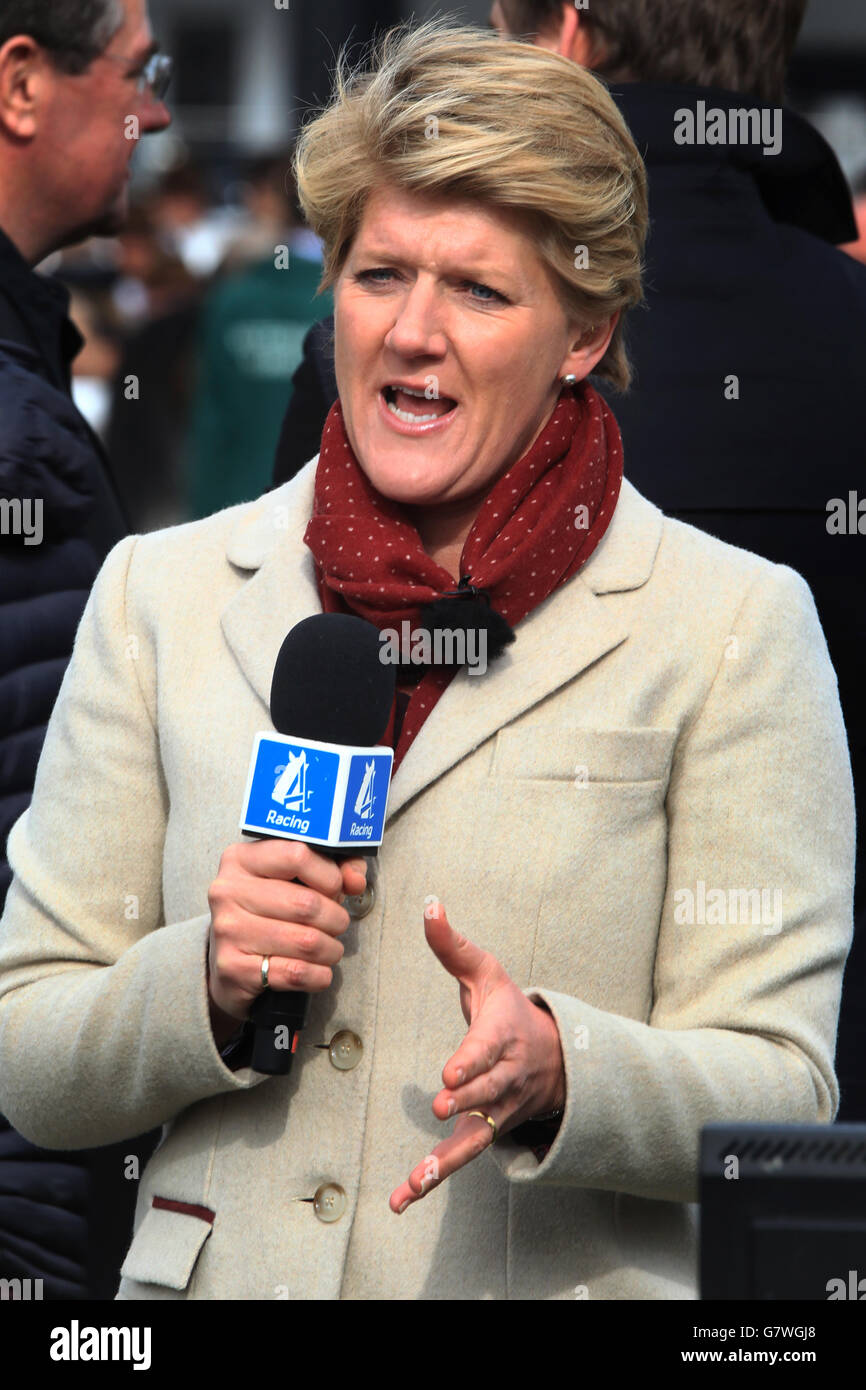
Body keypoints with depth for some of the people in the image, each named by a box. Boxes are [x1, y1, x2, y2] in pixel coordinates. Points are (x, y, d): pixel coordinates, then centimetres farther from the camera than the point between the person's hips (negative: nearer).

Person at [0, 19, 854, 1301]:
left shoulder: (735, 624, 1)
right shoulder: (160, 596, 8)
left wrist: (556, 1071, -19)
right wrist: (207, 986, -9)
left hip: (564, 1285, -2)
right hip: (225, 1274, 2)